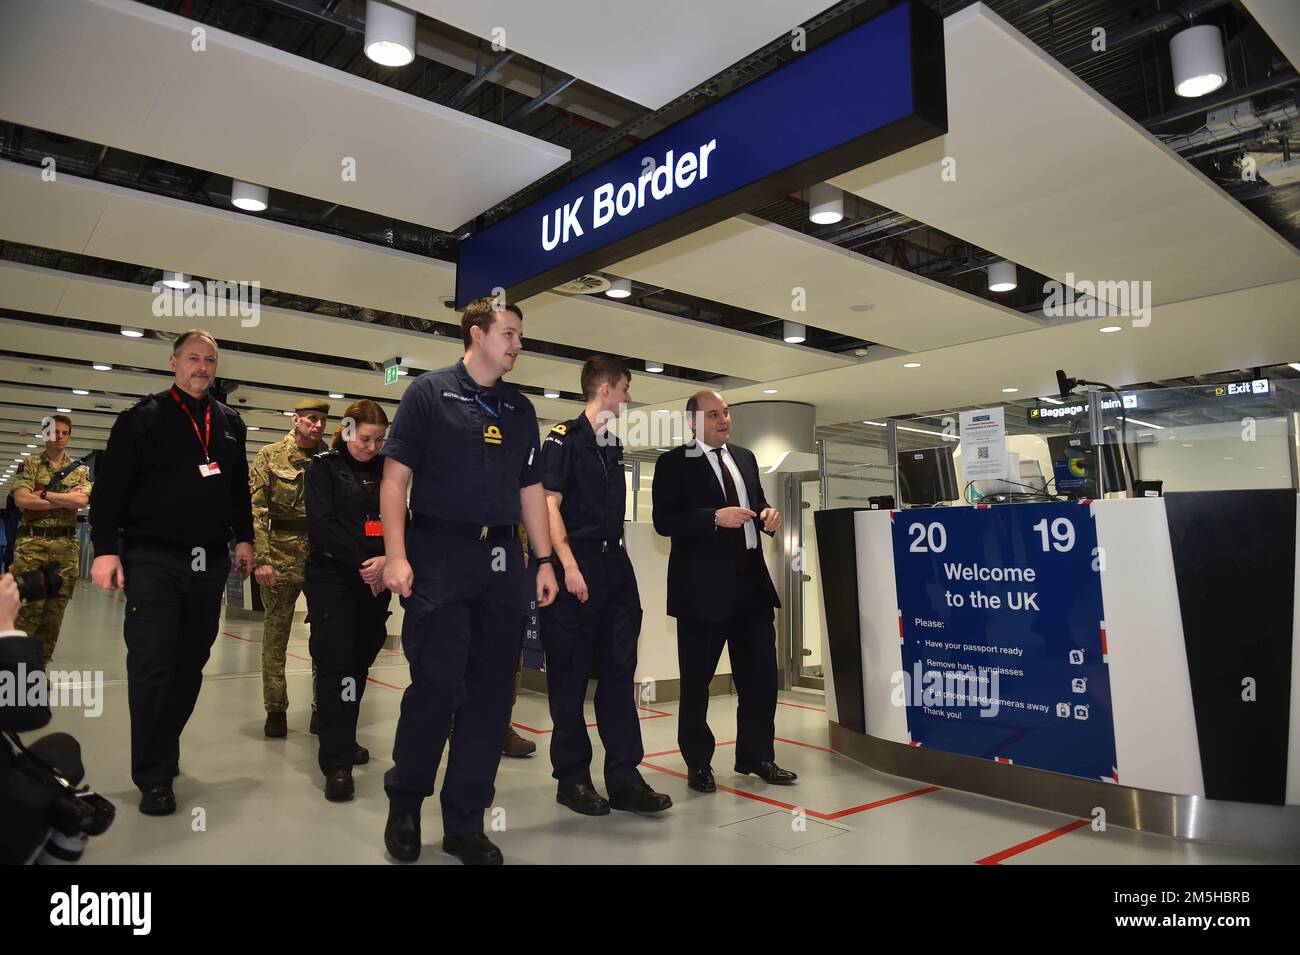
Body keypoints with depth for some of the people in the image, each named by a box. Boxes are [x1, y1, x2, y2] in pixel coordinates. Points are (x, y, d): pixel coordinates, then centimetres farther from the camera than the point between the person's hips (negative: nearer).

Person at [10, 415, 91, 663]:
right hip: (32, 543, -2)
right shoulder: (29, 465, 6)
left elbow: (82, 500, -6)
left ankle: (41, 662, 15)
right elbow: (21, 499, -10)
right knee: (28, 607, -6)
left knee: (55, 608, 5)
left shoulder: (80, 470, 11)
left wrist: (44, 494, -8)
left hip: (66, 545, 3)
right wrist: (66, 500, -9)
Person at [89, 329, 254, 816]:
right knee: (152, 667, -5)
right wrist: (106, 549, -10)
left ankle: (164, 753, 25)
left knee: (191, 664, 10)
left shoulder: (229, 423, 13)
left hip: (210, 564, 5)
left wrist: (243, 538, 12)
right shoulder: (142, 418, -1)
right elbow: (110, 487, -4)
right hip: (153, 560, -4)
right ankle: (154, 776, 3)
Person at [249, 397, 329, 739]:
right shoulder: (270, 456, 0)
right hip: (281, 556, -2)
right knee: (275, 636, 7)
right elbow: (256, 510, -5)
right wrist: (261, 559, -13)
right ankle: (275, 709, 20)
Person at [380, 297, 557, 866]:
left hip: (502, 561, 5)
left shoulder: (520, 409, 16)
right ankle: (404, 804, 22)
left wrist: (544, 561, 11)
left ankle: (465, 823, 20)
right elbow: (395, 476, -4)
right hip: (438, 555, -5)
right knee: (436, 685, -4)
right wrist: (396, 555, -13)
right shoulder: (429, 392, 2)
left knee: (492, 692, 5)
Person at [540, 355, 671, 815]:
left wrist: (618, 555, 16)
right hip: (577, 566, -7)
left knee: (619, 671, 7)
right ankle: (572, 778, 14)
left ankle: (624, 778, 13)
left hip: (615, 565, 7)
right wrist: (569, 565, -20)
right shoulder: (564, 438, -4)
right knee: (570, 674, 2)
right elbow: (549, 505, -12)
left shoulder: (615, 445, 17)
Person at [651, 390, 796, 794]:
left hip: (752, 582, 6)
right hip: (703, 586, -6)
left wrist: (768, 515, 1)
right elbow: (664, 520, -13)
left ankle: (756, 756, 27)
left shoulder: (745, 457, 15)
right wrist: (715, 517, -23)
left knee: (760, 674, 10)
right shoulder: (673, 463, -4)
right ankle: (698, 762, 22)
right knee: (696, 680, 5)